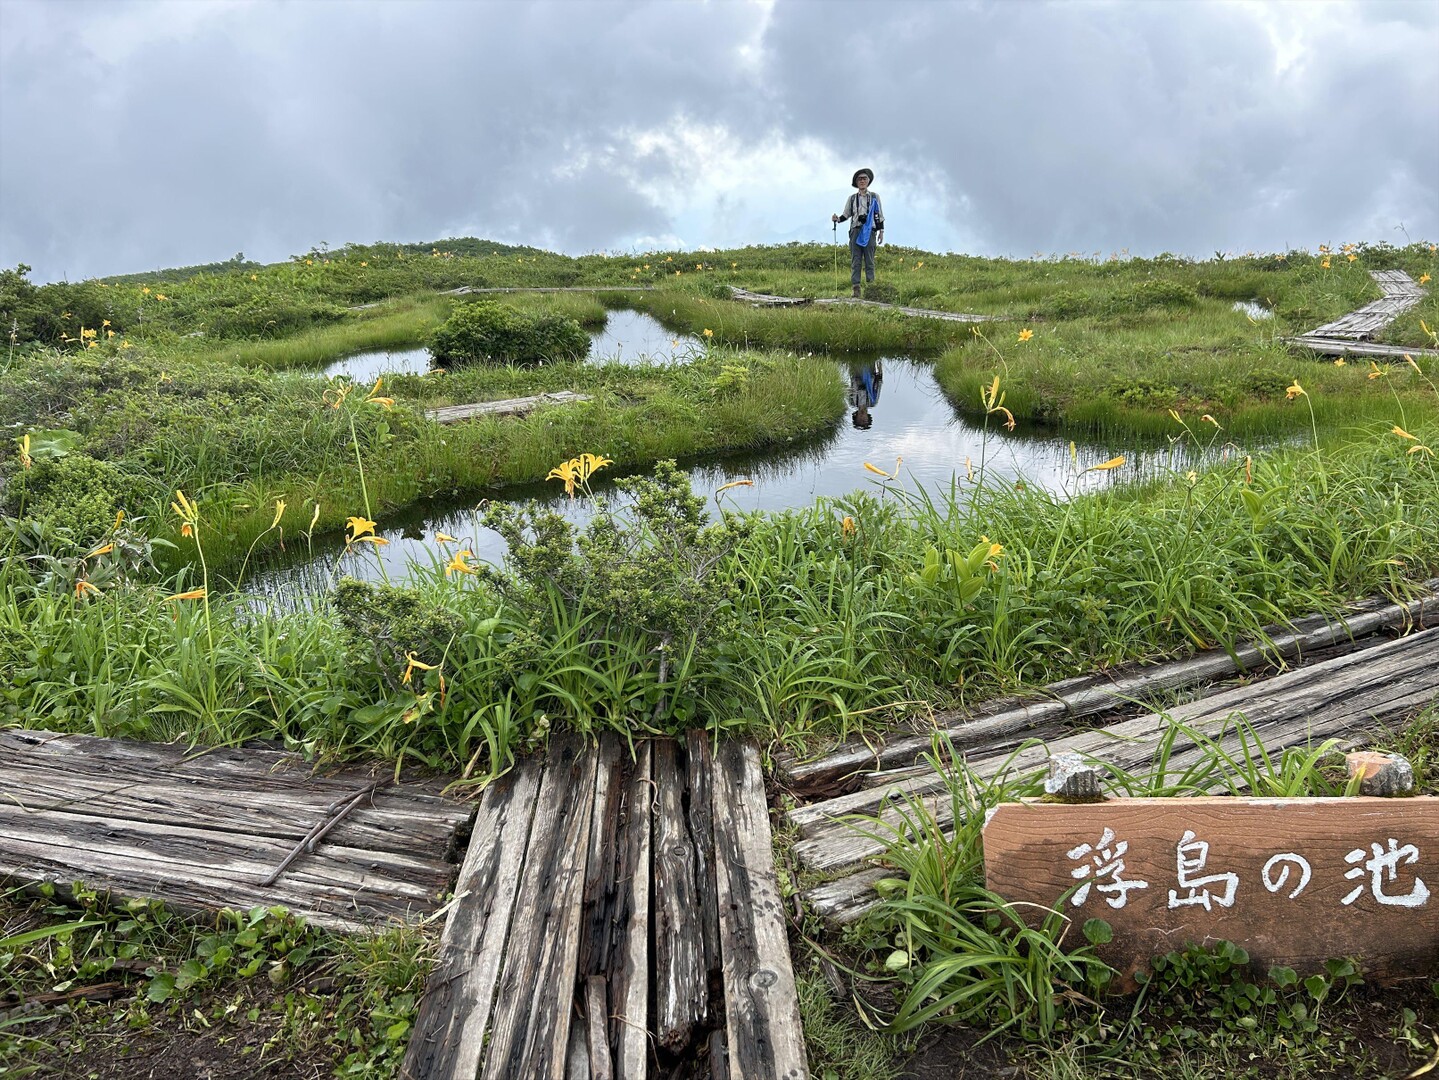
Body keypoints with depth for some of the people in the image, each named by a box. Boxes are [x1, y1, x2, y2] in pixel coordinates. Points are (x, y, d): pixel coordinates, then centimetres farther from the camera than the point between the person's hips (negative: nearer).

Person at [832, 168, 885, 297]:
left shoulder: (875, 197, 11)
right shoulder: (852, 198, 14)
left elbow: (880, 215, 12)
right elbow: (846, 215, 16)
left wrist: (881, 231, 7)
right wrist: (837, 219, -4)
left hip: (870, 232, -1)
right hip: (856, 231, 1)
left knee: (869, 261, -3)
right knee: (855, 261, -4)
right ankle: (856, 288, -6)